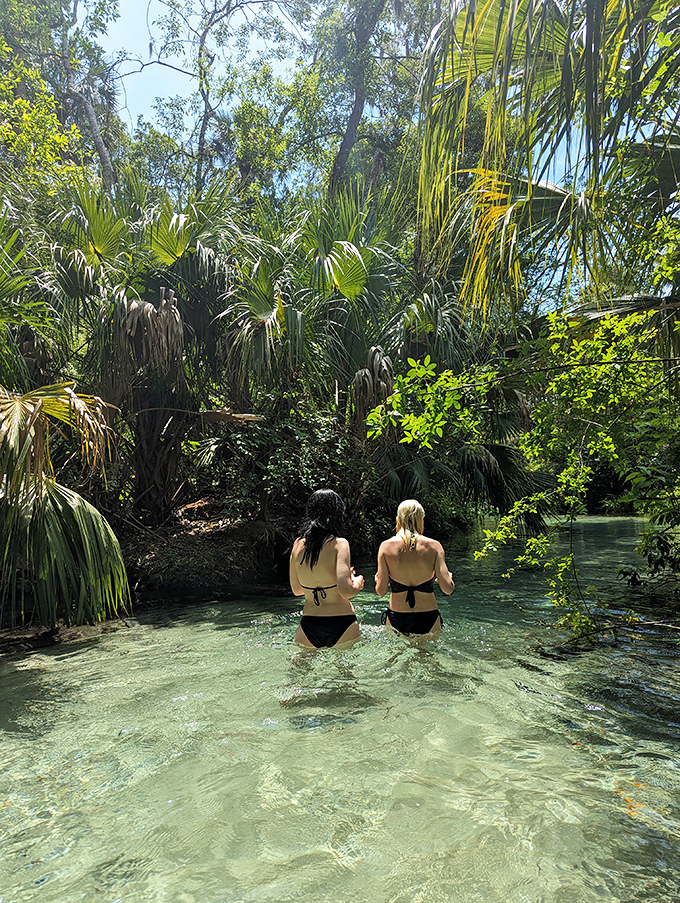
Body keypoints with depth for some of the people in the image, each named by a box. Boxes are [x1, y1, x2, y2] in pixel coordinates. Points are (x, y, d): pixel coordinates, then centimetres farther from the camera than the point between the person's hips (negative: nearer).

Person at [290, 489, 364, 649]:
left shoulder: (298, 544, 4)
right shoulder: (339, 543, -11)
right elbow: (346, 591, -17)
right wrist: (358, 582, 3)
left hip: (308, 625, 4)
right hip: (340, 624, -4)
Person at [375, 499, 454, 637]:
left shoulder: (386, 546, -6)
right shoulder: (434, 546, -7)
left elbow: (381, 591, -6)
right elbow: (448, 589, -9)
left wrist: (378, 581, 16)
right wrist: (449, 577, 13)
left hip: (396, 621, 0)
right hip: (428, 621, 0)